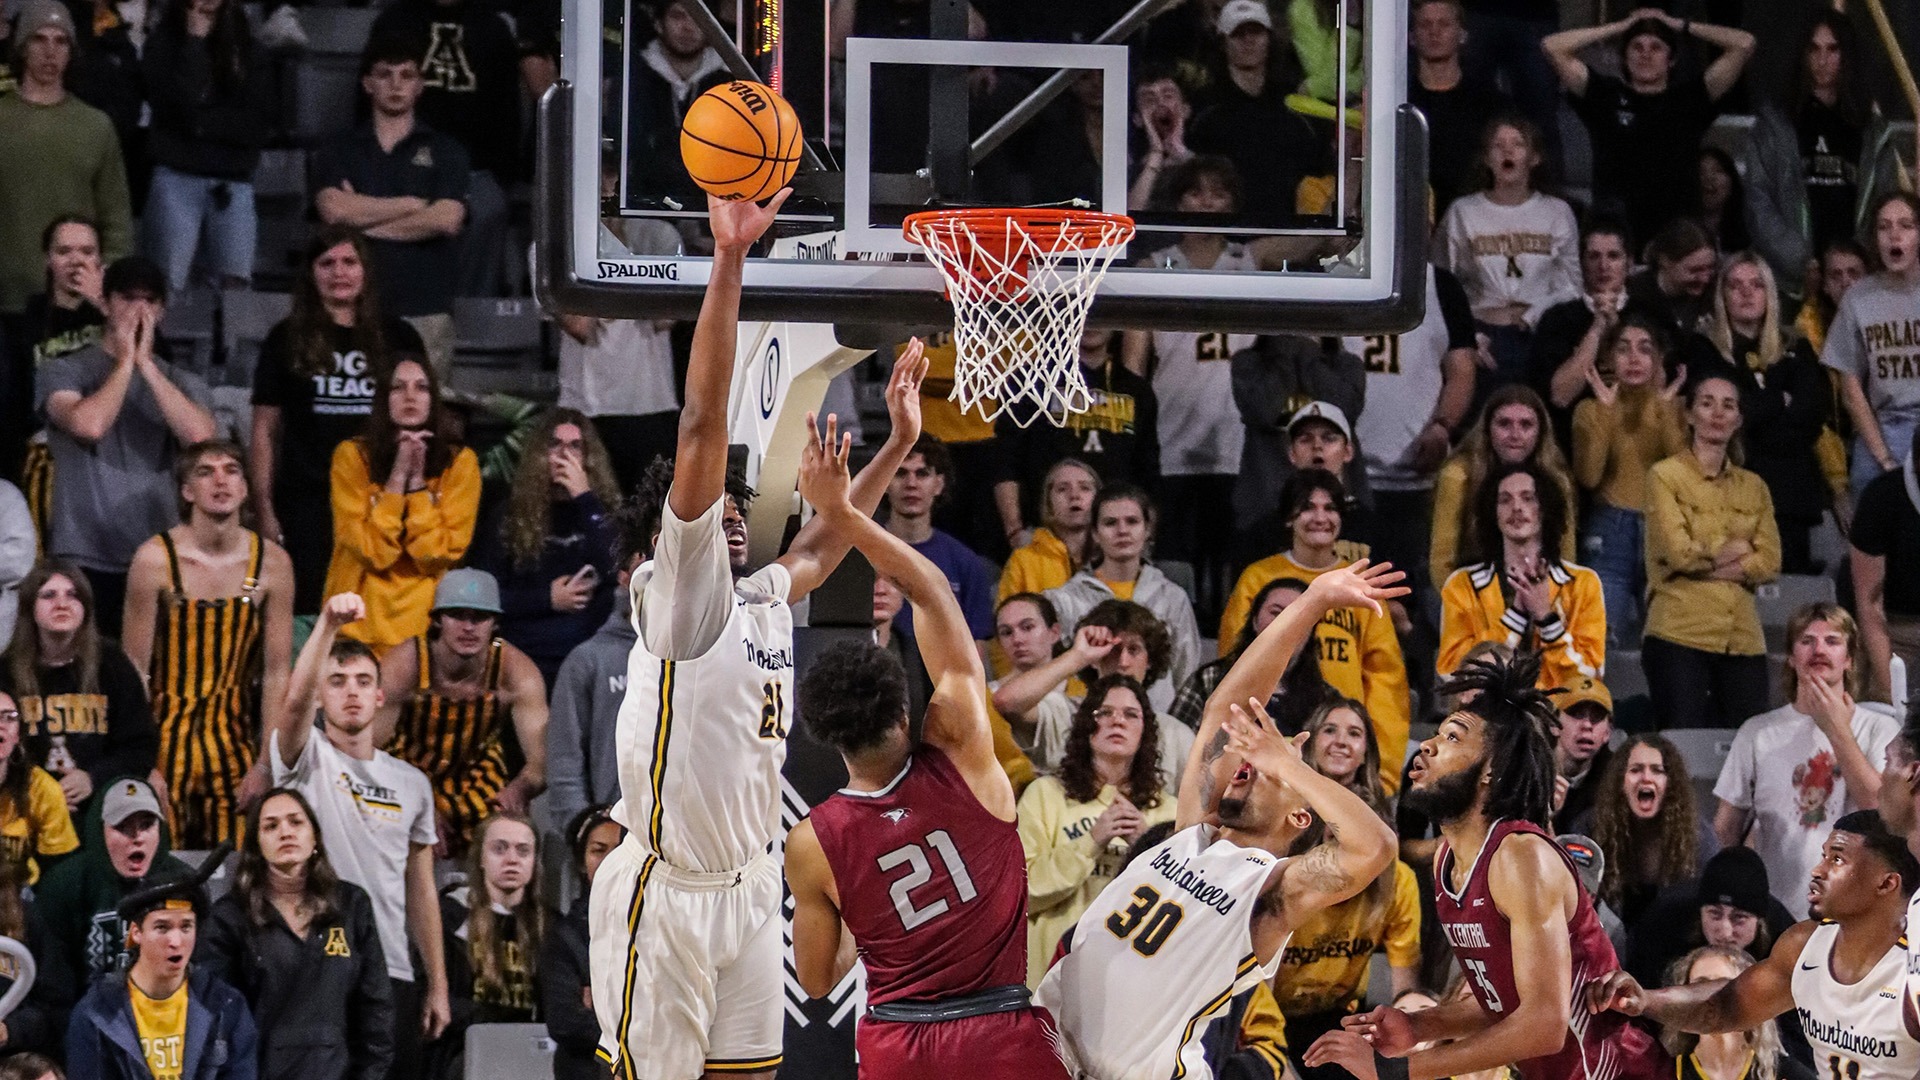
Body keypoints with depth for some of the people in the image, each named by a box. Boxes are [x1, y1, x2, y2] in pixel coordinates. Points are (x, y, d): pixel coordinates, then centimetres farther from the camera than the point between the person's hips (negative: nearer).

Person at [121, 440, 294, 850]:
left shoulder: (271, 563, -2)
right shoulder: (156, 560, -9)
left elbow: (276, 672, 1)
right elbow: (135, 671, -8)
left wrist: (267, 764, -4)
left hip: (235, 739, 2)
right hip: (166, 738, -2)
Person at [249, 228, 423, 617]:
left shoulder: (398, 339, 10)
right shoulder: (287, 341, 7)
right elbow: (265, 432, 6)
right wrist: (265, 511, -1)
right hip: (308, 508, -1)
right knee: (309, 617, -4)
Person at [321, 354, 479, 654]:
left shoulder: (460, 461, 1)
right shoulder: (352, 455, 0)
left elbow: (441, 555, -6)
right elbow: (370, 550, -9)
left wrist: (418, 482, -11)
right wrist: (398, 477, -13)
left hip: (429, 618, 0)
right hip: (361, 617, 0)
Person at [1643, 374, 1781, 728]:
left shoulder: (1753, 487, 17)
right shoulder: (1665, 476, 3)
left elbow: (1770, 562, 4)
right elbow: (1679, 552, -10)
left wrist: (1706, 561, -7)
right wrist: (1736, 549, 3)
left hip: (1743, 641, 4)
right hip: (1680, 634, -4)